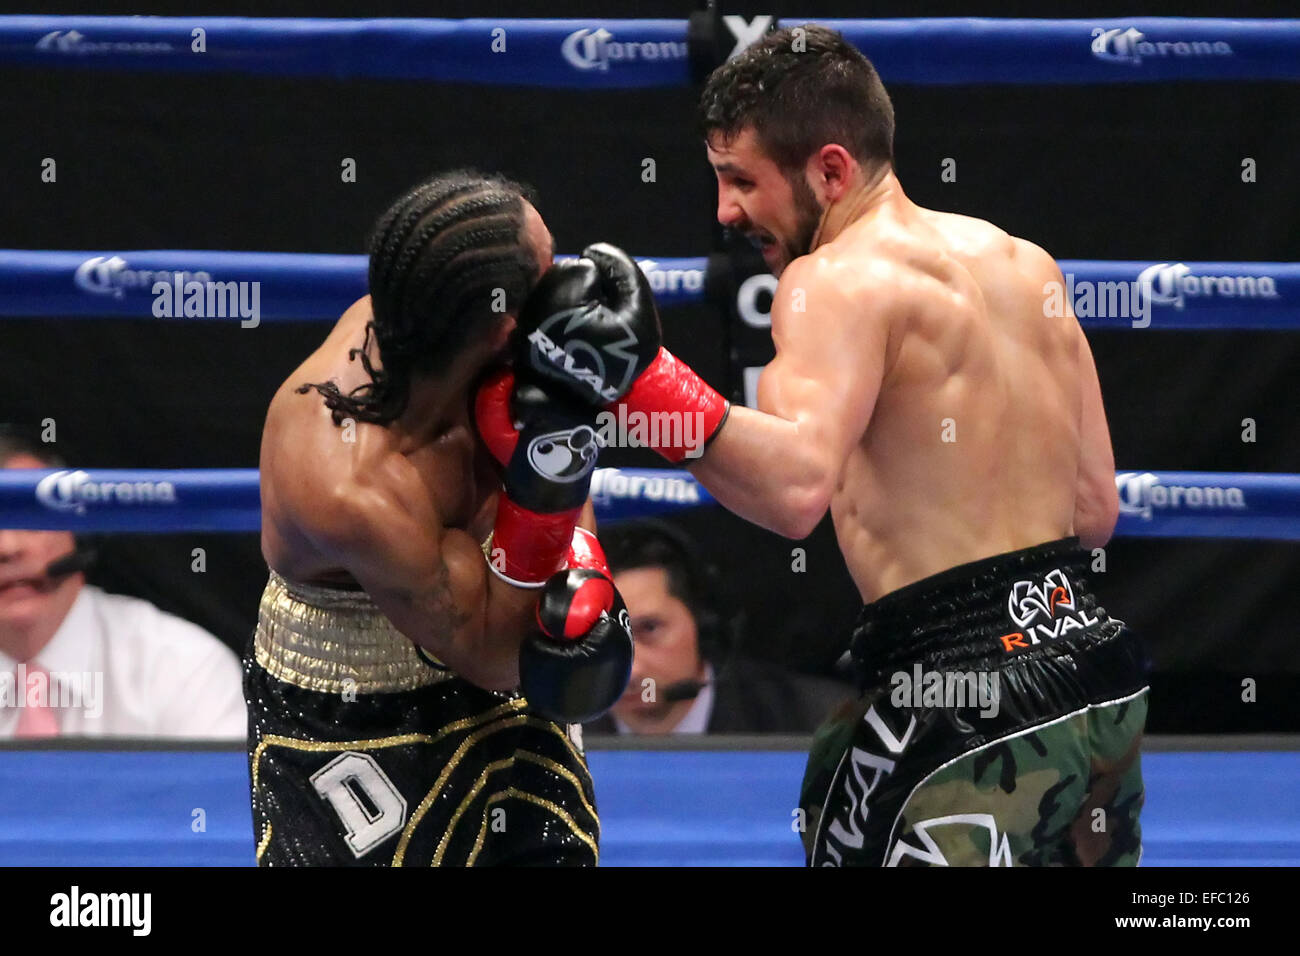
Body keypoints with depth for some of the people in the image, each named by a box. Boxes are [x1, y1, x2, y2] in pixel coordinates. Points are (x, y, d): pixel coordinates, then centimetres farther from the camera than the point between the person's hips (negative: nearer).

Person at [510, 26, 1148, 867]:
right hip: (1097, 674, 9)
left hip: (971, 709, -9)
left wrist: (641, 378, -37)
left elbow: (796, 488, -30)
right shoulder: (1022, 263, 14)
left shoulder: (841, 278, -11)